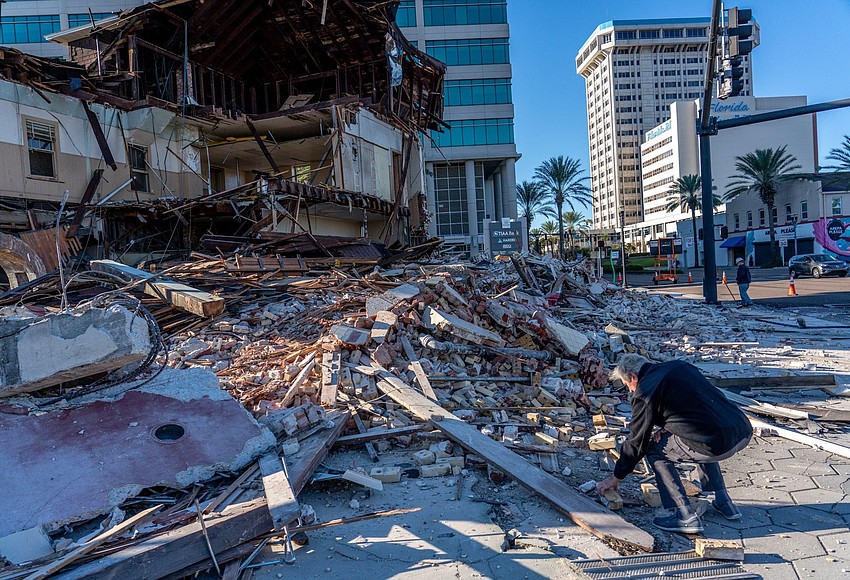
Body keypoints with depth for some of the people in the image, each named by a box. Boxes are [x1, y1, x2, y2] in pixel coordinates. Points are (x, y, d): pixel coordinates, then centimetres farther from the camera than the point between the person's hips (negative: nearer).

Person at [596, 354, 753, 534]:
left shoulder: (645, 393, -3)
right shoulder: (679, 365, 18)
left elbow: (636, 441, 5)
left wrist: (616, 478, 17)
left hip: (717, 445, -8)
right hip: (744, 432, 8)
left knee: (654, 449, 9)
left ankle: (684, 516, 6)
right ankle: (723, 502, 34)